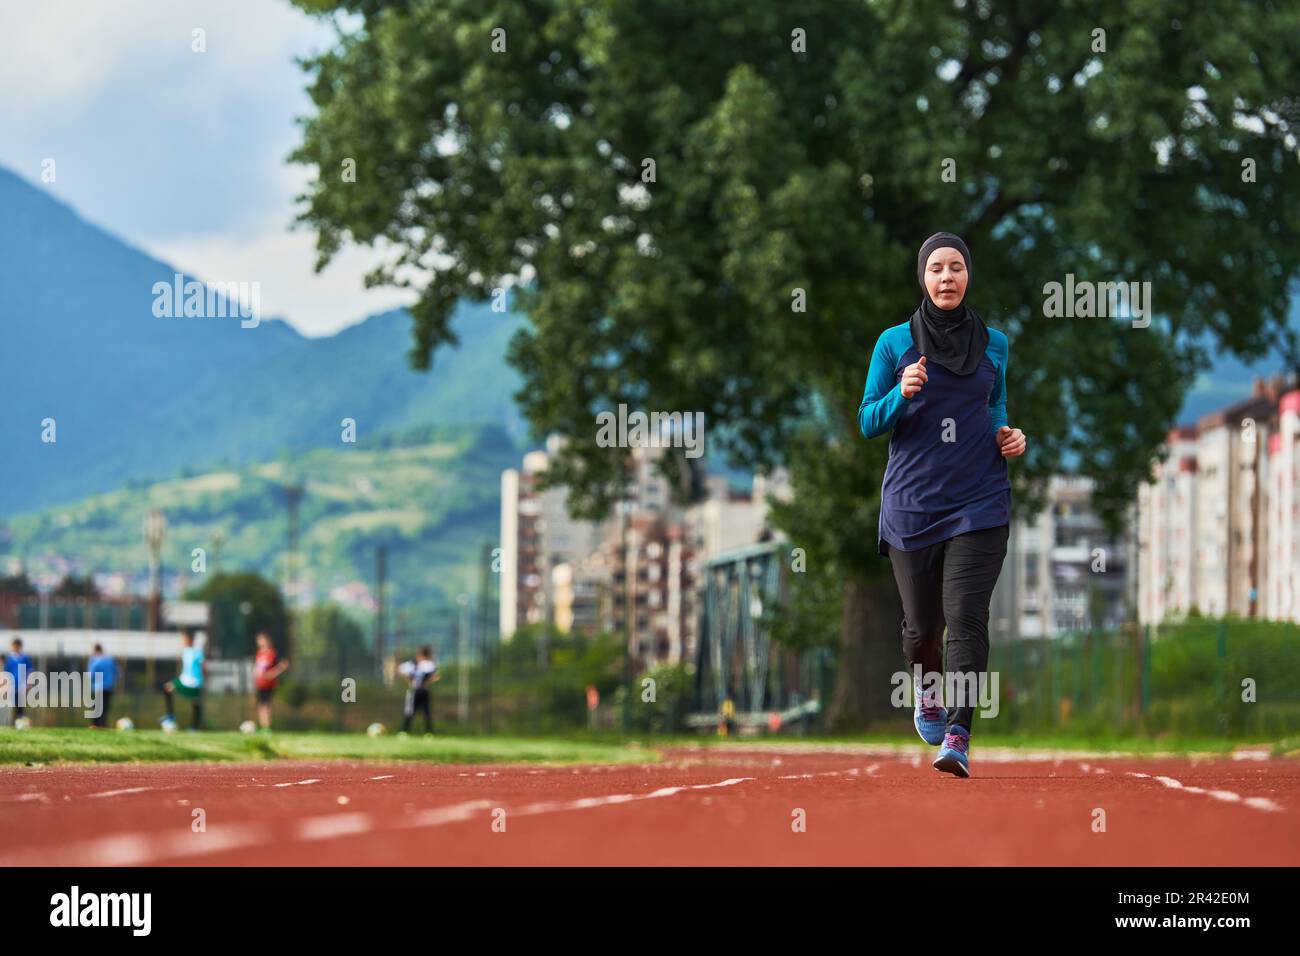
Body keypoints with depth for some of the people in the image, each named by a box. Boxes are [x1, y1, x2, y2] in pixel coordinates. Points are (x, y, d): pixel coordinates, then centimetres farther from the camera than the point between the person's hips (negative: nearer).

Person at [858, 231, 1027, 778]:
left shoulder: (993, 344, 8)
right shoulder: (895, 342, 2)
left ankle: (958, 737, -20)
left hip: (979, 505, 0)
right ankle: (926, 688, 41)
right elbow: (868, 422, 1)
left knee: (966, 616, -15)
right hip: (912, 503, 0)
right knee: (921, 624, 6)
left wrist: (1006, 436, 3)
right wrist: (903, 393, -17)